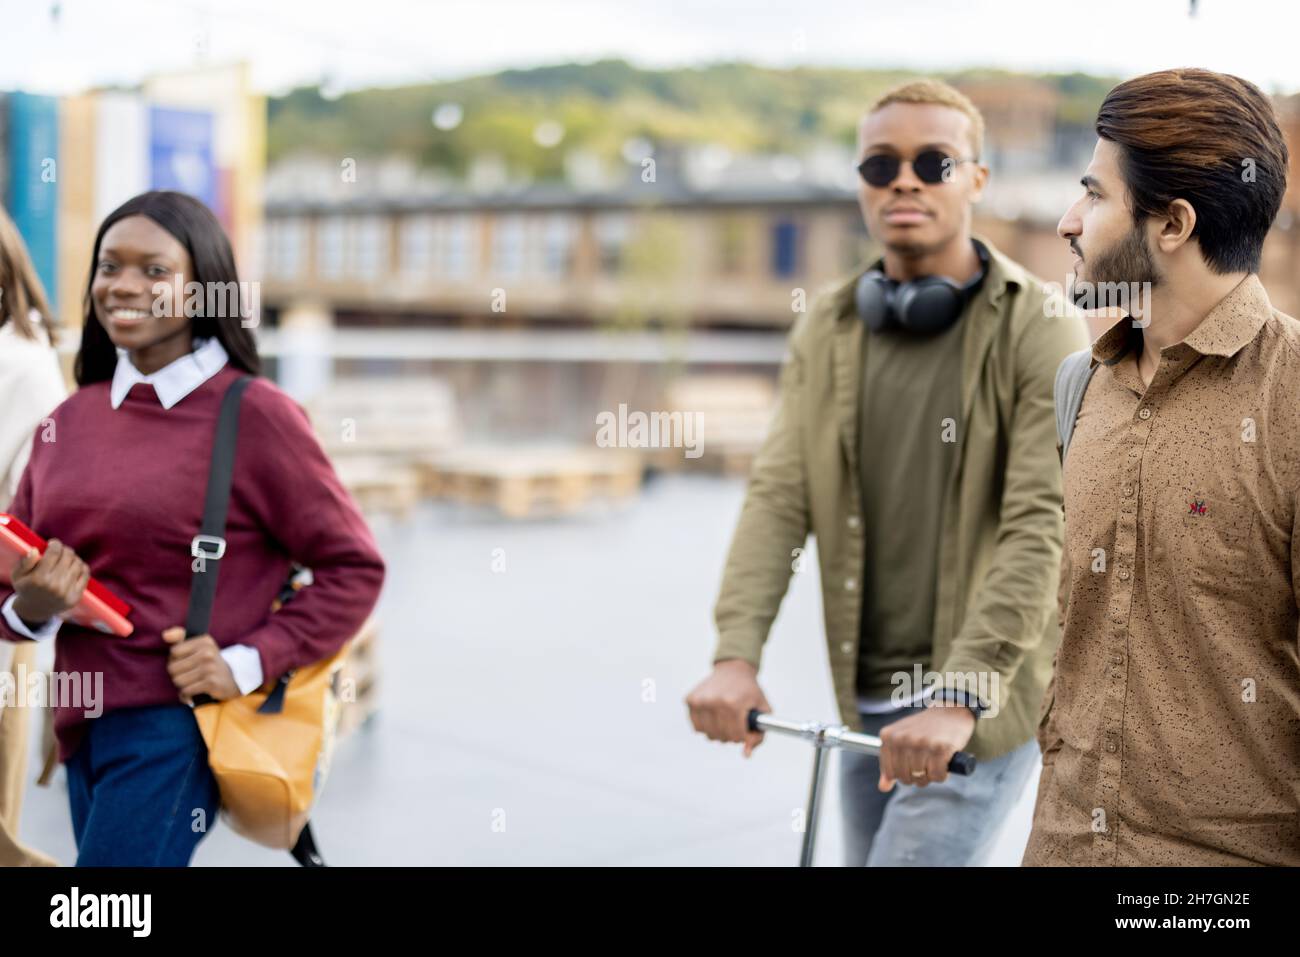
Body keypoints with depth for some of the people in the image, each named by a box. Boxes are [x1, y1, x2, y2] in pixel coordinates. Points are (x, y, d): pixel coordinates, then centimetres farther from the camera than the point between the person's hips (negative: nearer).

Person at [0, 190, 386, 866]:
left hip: (177, 727, -6)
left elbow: (354, 569, -6)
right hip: (83, 727, 6)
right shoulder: (71, 418, 7)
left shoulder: (254, 415, -9)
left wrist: (248, 664, -15)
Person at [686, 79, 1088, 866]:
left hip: (985, 699, -5)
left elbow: (1042, 527, -19)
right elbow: (778, 499, -3)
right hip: (866, 703, 5)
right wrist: (736, 655, -17)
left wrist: (958, 698, -29)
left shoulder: (1040, 332, -10)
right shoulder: (826, 335, 5)